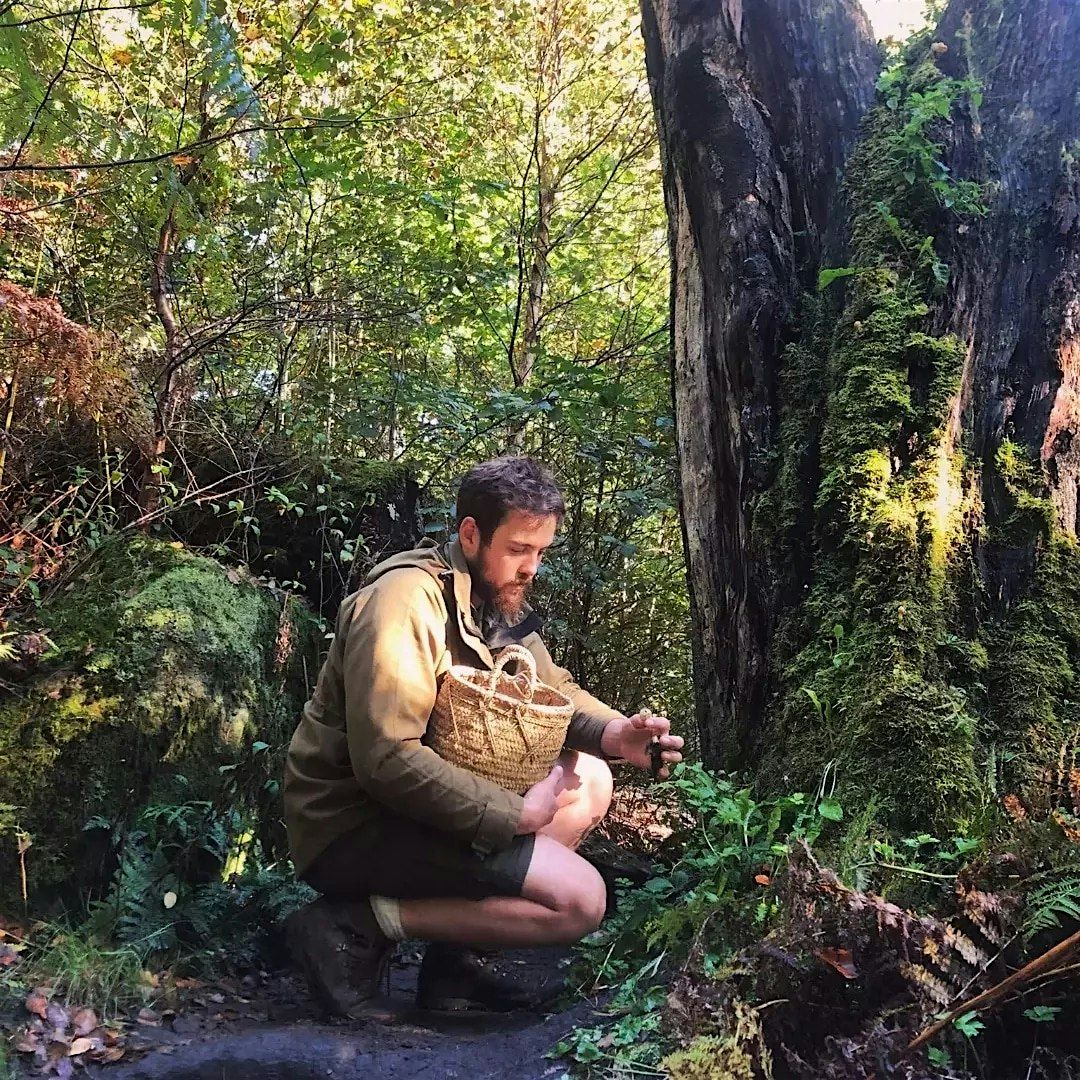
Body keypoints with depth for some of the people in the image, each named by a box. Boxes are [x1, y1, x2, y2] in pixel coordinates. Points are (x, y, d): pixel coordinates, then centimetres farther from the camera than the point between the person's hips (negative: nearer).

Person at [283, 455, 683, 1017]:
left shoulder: (499, 602, 7)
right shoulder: (407, 601, -22)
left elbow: (554, 690, 10)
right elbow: (386, 759, -30)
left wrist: (614, 733, -12)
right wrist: (517, 814, -22)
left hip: (426, 802, 10)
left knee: (590, 780, 7)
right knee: (580, 899, -15)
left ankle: (454, 956, 1)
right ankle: (359, 926, -10)